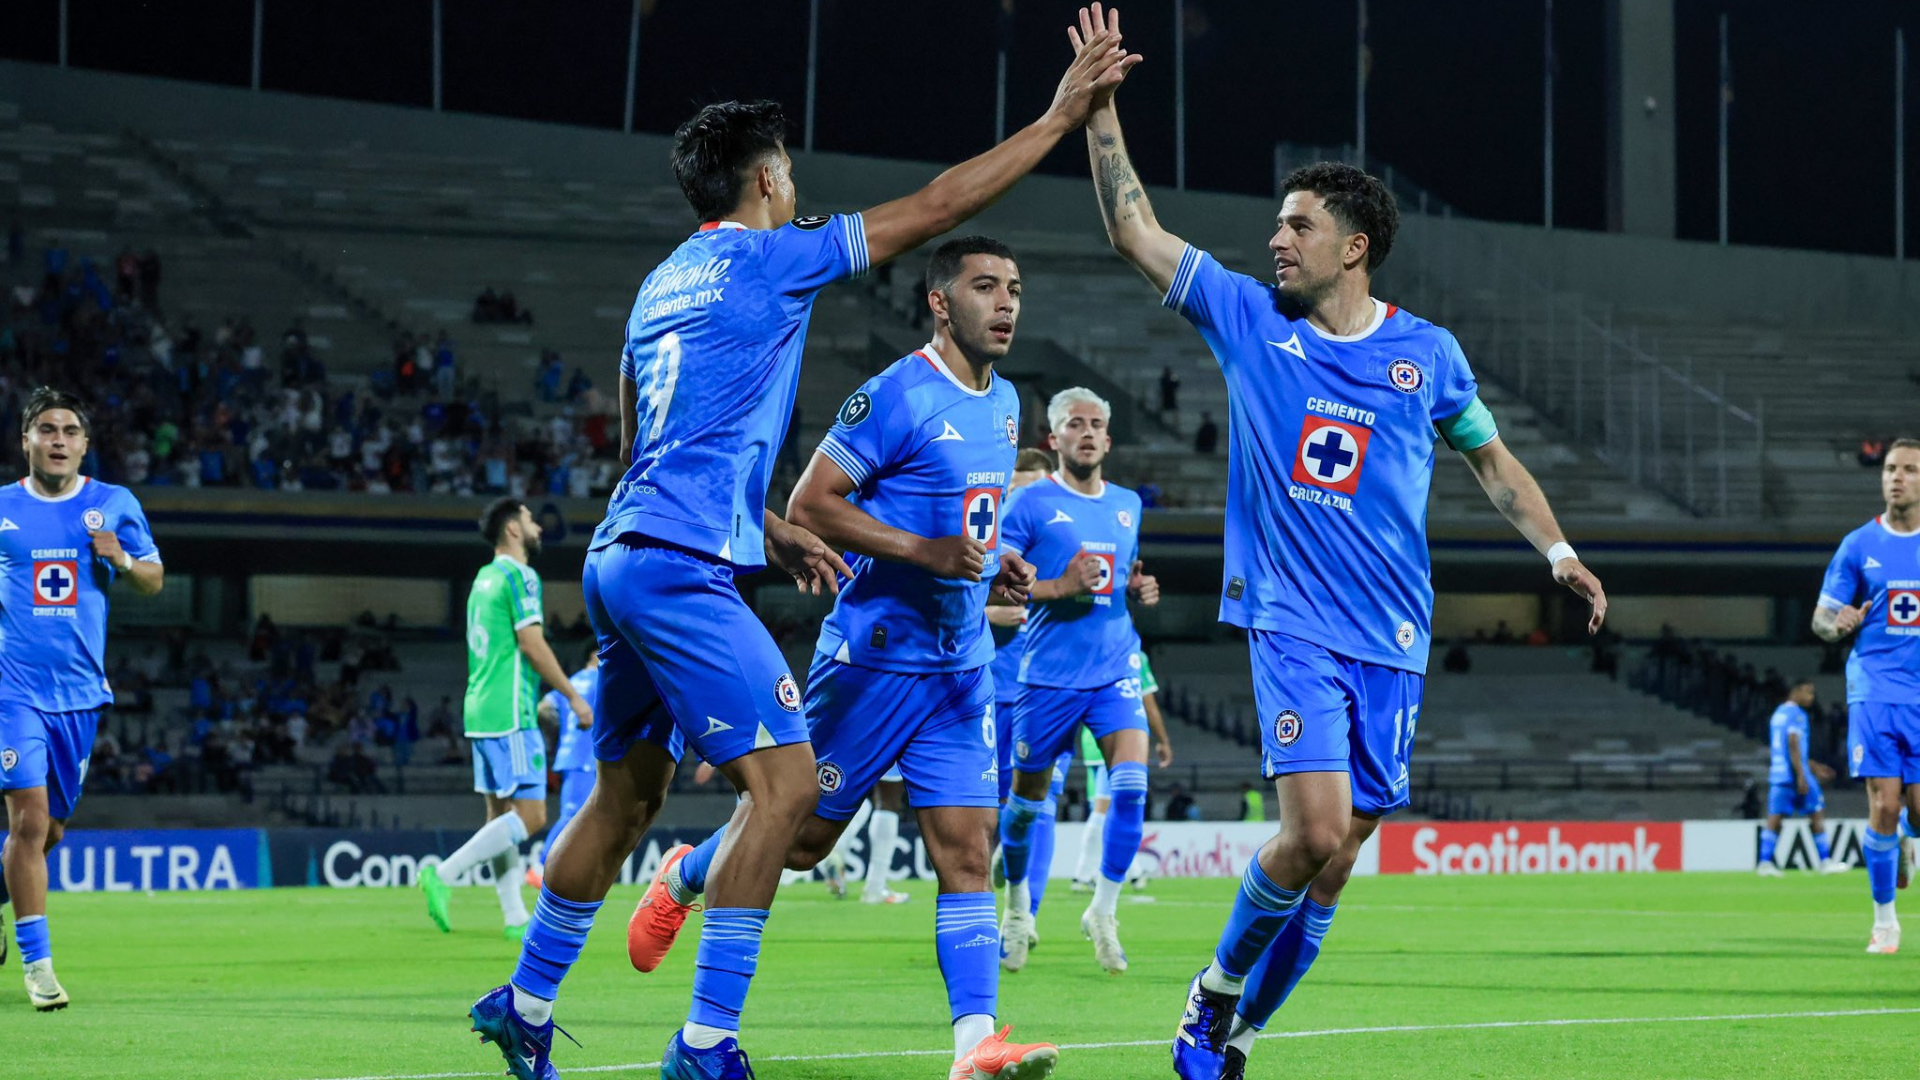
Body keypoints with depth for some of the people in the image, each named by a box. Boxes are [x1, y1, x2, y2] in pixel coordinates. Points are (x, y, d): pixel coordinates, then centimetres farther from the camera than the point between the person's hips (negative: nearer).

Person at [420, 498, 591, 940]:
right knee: (530, 816, -10)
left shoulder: (485, 578, 18)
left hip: (480, 712, 10)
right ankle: (444, 875, -16)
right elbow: (531, 644, -16)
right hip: (510, 715, -10)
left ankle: (516, 918, 7)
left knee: (501, 814, 8)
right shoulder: (519, 577, -9)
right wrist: (573, 696, -9)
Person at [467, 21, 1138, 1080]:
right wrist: (1059, 115, 2)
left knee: (627, 792, 19)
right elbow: (934, 207, -4)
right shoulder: (767, 258, -5)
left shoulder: (665, 282, 20)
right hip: (682, 567, -9)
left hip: (623, 557, 9)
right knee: (785, 782, -11)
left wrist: (766, 530, 30)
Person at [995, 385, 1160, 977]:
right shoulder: (1030, 504, -3)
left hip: (1115, 668, 3)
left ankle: (1103, 911, -3)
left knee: (1131, 784, -16)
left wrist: (1138, 590, 5)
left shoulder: (1127, 505, 14)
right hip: (1049, 675, -3)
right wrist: (1060, 587, -18)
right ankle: (1018, 904, 32)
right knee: (1028, 798, 7)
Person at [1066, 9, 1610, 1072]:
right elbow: (1134, 233, 6)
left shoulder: (1425, 353, 6)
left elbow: (1491, 460, 18)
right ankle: (1218, 986, 6)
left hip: (1392, 637, 2)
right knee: (1316, 832, -18)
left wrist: (1556, 549, 6)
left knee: (1334, 853, 1)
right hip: (1293, 622, -2)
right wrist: (1102, 115, 0)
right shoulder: (1247, 317, 4)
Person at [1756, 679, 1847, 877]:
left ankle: (1765, 861, -8)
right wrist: (1801, 776, -21)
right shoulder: (1796, 714, -9)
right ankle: (1826, 861, 4)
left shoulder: (1778, 714, 19)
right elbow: (1793, 744, -18)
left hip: (1777, 773, 8)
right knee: (1817, 814, 2)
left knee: (1775, 817, 2)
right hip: (1795, 774, -8)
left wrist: (1813, 767, 30)